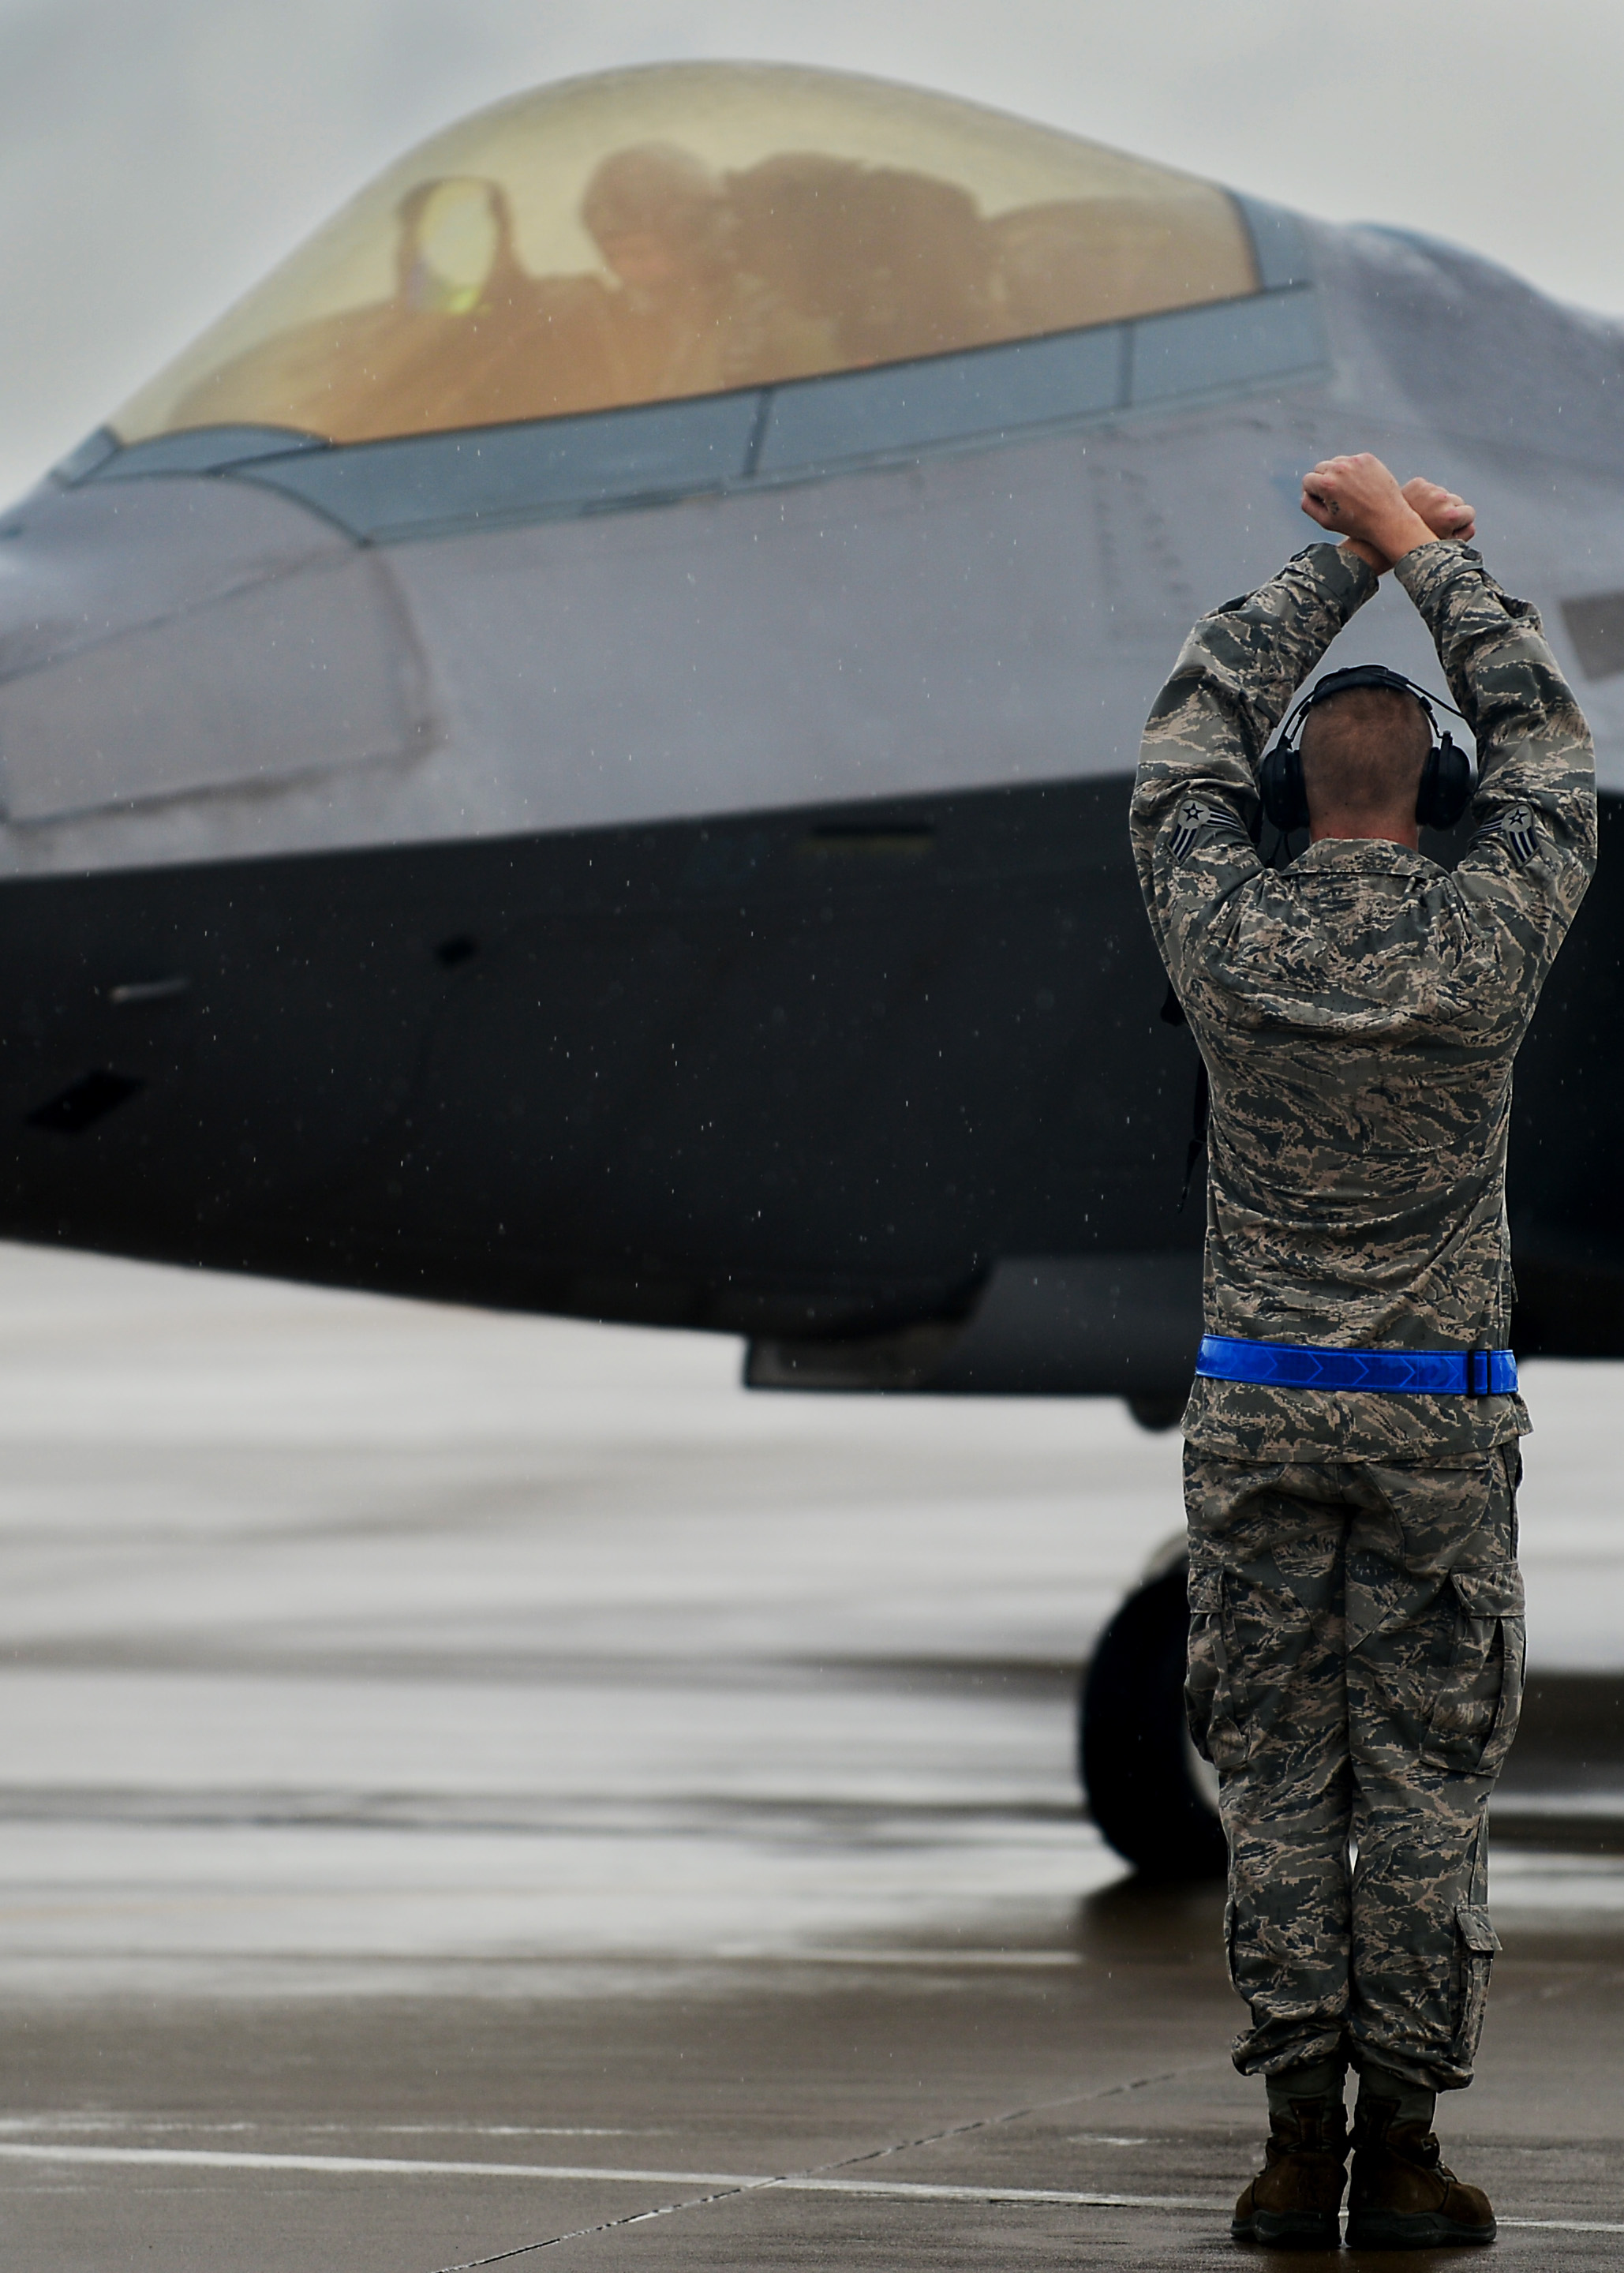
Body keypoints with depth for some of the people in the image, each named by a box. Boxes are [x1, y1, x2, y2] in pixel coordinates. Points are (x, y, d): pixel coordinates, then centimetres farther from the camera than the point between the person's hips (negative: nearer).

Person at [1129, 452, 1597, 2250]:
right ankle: (1399, 2153, 0)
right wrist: (1418, 548, 15)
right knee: (1423, 1777, 2)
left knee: (1278, 1776, 4)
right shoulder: (1487, 940, -8)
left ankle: (1298, 2149, 2)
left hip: (1255, 1410, 1)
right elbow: (1543, 742, 9)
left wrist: (1343, 552, 16)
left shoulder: (1226, 935, -6)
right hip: (1436, 1421, -1)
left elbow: (1192, 734, 11)